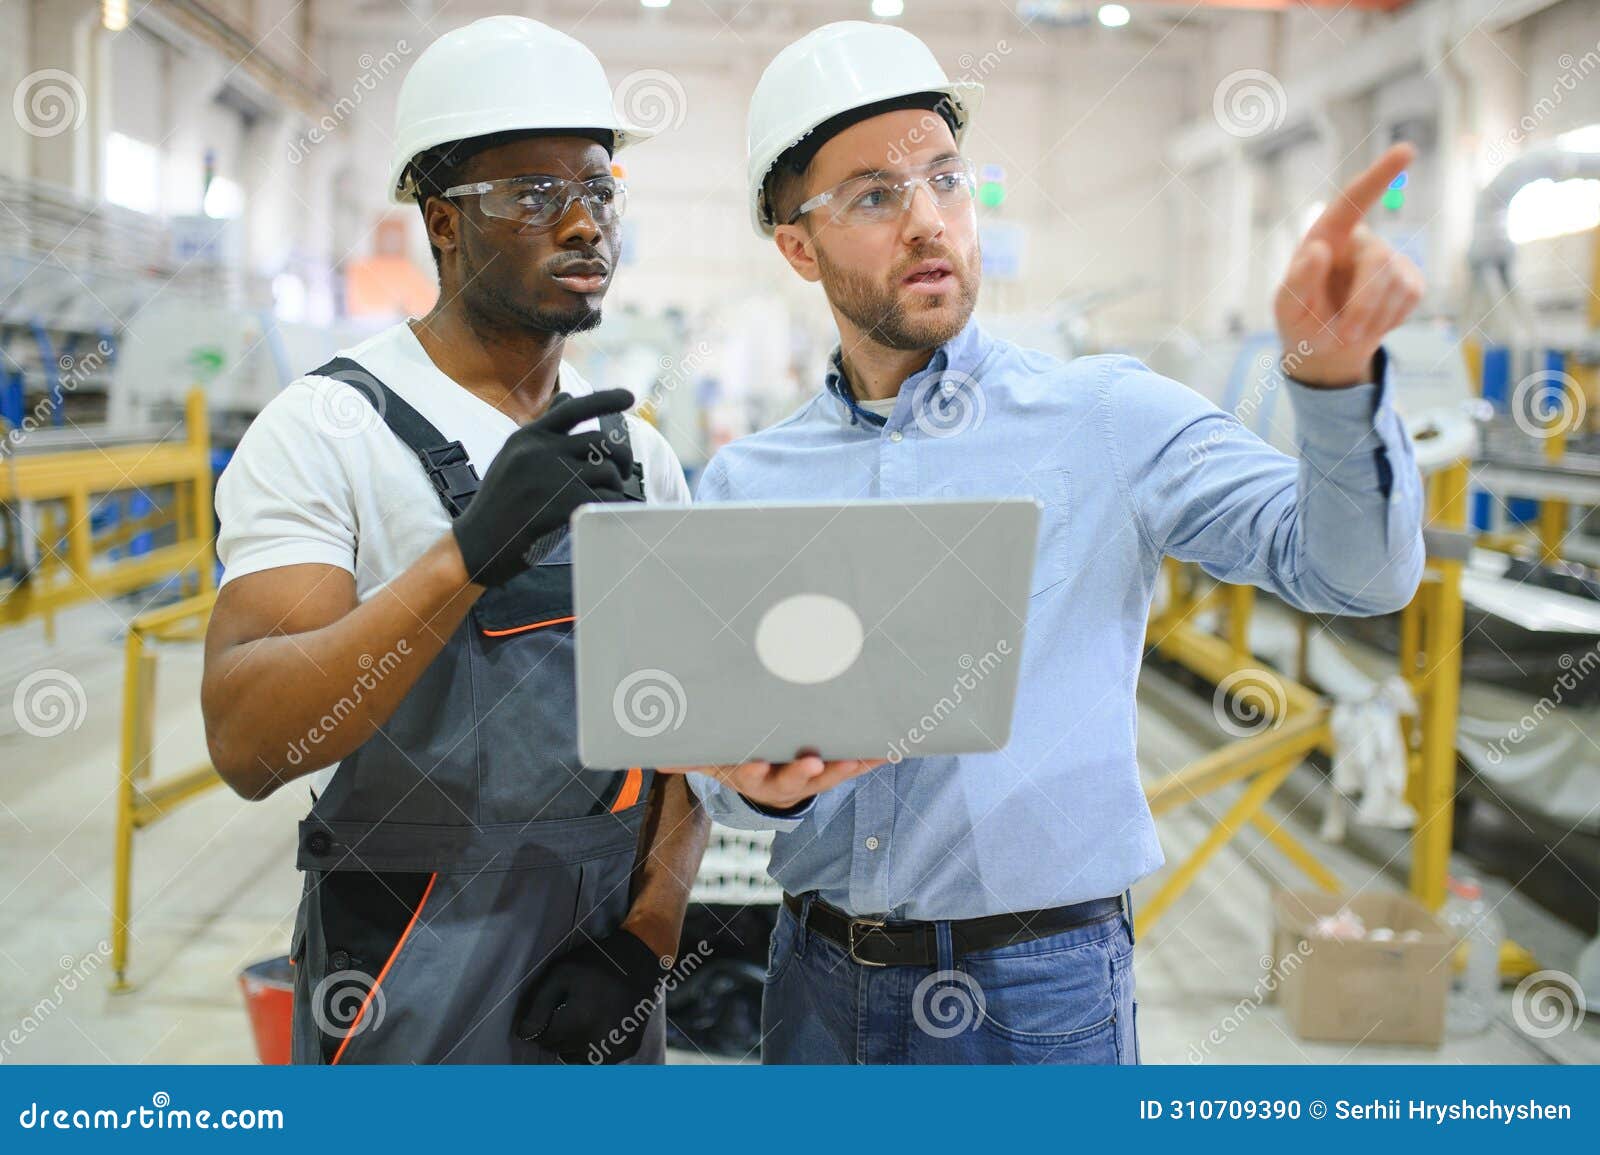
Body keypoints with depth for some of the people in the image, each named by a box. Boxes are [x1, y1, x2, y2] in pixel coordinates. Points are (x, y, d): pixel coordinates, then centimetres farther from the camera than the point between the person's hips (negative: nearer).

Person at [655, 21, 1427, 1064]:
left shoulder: (1107, 421, -5)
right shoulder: (742, 485, 3)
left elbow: (1355, 567, -14)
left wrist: (1331, 373, -32)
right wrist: (763, 781, -22)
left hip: (1036, 989, -2)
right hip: (821, 978, 3)